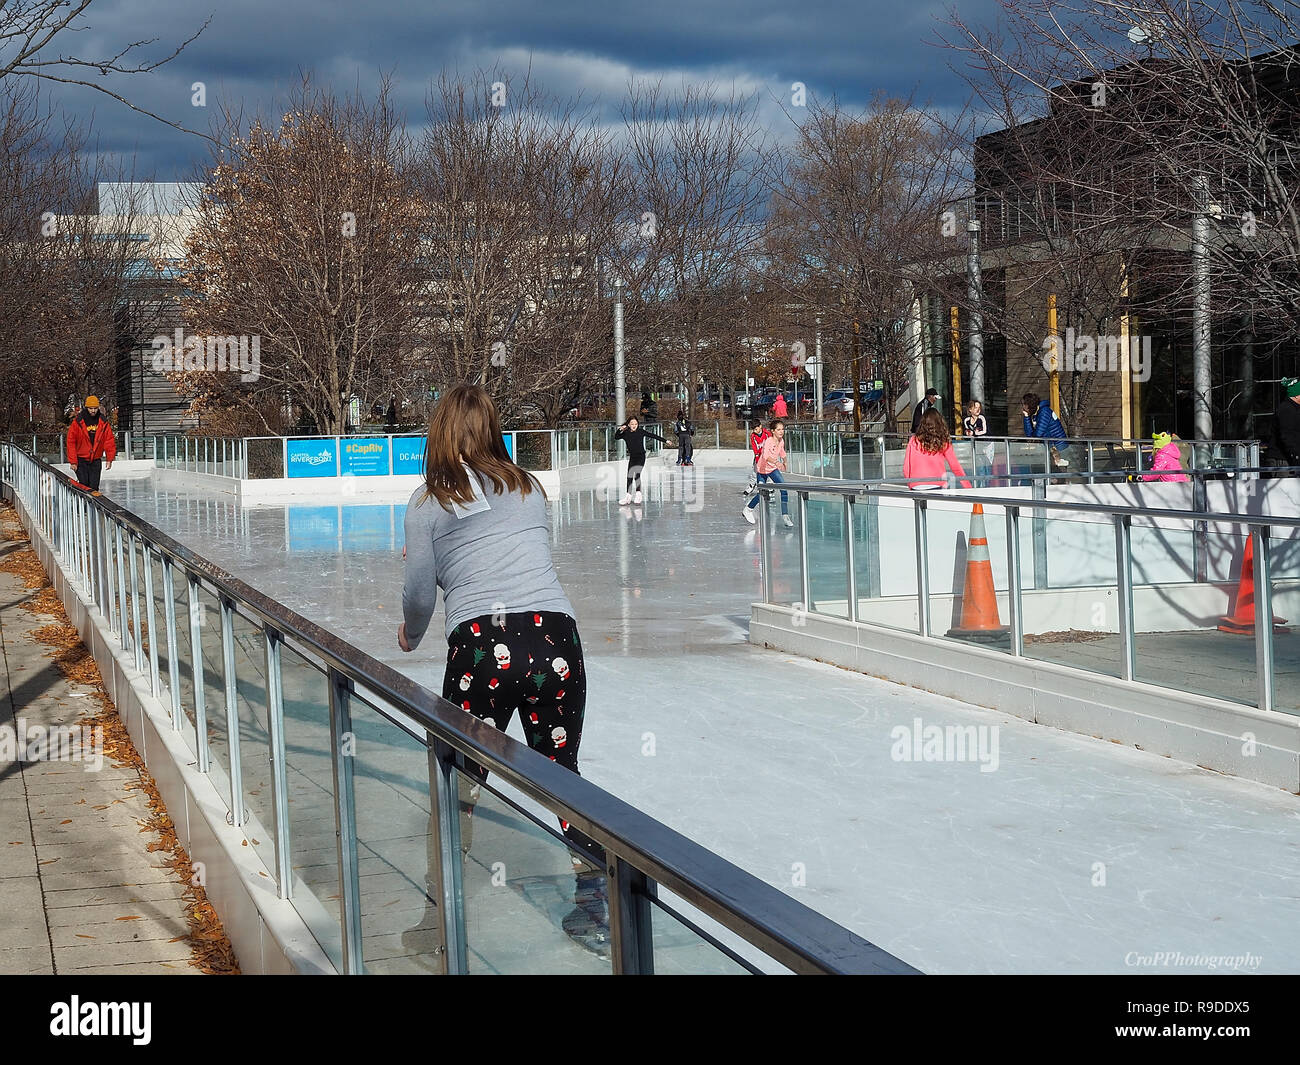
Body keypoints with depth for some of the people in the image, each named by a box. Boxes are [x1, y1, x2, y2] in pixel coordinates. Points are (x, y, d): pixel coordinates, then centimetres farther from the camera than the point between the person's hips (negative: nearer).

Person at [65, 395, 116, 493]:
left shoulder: (103, 422, 1)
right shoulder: (78, 422, -7)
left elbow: (109, 440, 4)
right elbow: (71, 442, -6)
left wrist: (110, 458, -3)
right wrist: (73, 461, -10)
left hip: (96, 460, 2)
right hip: (81, 460, -2)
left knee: (94, 488, 0)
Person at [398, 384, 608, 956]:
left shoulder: (429, 503, 7)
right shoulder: (530, 488, 16)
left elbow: (421, 594, 9)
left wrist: (410, 636, 30)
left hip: (480, 645, -3)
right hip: (555, 639, 3)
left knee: (458, 784, 12)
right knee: (561, 776, 17)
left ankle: (441, 915, 17)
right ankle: (598, 905, 20)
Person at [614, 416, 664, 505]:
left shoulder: (641, 431, -2)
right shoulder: (626, 434, 3)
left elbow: (653, 435, 3)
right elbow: (616, 437, -7)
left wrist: (664, 440, 7)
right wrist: (620, 430, -24)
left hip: (641, 456, -4)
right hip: (632, 457, 4)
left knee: (636, 475, -18)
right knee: (629, 476, 7)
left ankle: (638, 494, -14)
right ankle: (628, 496, 16)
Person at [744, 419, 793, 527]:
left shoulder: (781, 441, -8)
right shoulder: (768, 441, -28)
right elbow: (766, 455, -46)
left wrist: (784, 462, 31)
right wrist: (776, 462, -61)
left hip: (773, 469, 5)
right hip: (762, 469, -5)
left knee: (784, 489, -13)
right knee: (761, 494, 2)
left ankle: (785, 515, -9)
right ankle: (748, 509, 30)